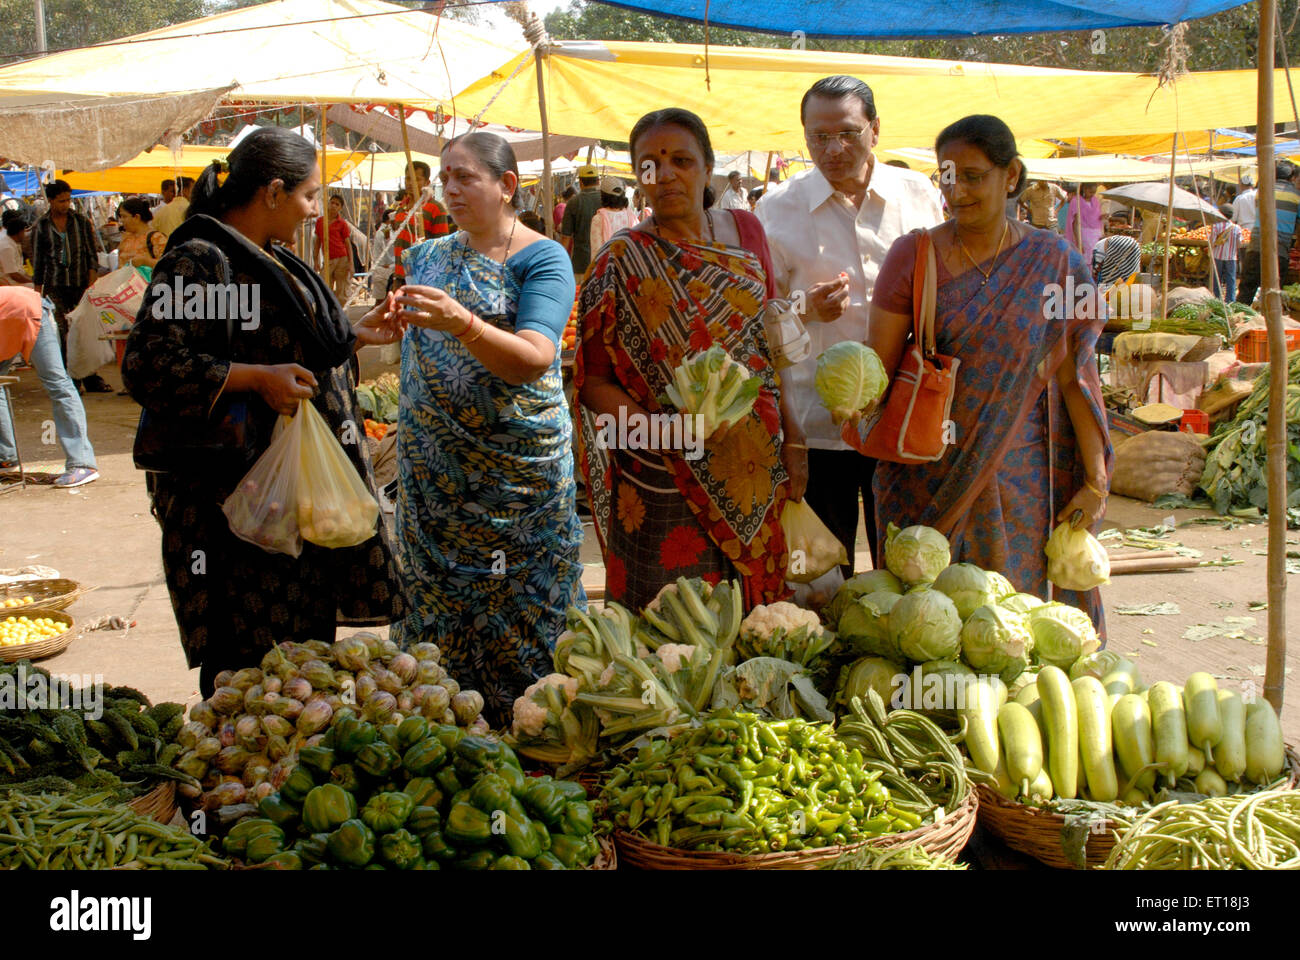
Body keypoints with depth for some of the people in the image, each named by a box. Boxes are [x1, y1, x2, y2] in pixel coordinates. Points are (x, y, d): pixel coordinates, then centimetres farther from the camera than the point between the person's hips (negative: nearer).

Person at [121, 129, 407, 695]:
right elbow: (148, 365, -23)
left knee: (310, 637, 15)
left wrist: (356, 335, 16)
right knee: (245, 659, -3)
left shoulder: (270, 259, 15)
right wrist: (256, 377, -25)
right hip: (233, 494, -9)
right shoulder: (198, 261, -15)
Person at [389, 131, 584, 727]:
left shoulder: (542, 259, -6)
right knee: (440, 600, 8)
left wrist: (461, 322, -36)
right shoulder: (429, 256, 11)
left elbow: (533, 360, -21)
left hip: (517, 470, -5)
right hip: (433, 470, 5)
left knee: (522, 610, -1)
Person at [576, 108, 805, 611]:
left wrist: (792, 437, 6)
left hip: (755, 470, 4)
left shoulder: (745, 230, 8)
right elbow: (592, 380, -5)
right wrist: (649, 426, -22)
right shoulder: (620, 263, -5)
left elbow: (769, 342, 12)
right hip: (665, 482, -4)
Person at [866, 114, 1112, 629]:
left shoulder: (1053, 262, 1)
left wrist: (1095, 480, -3)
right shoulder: (915, 254, 0)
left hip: (1020, 473, 0)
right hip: (931, 476, 0)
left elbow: (1076, 377, 0)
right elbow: (879, 364, -2)